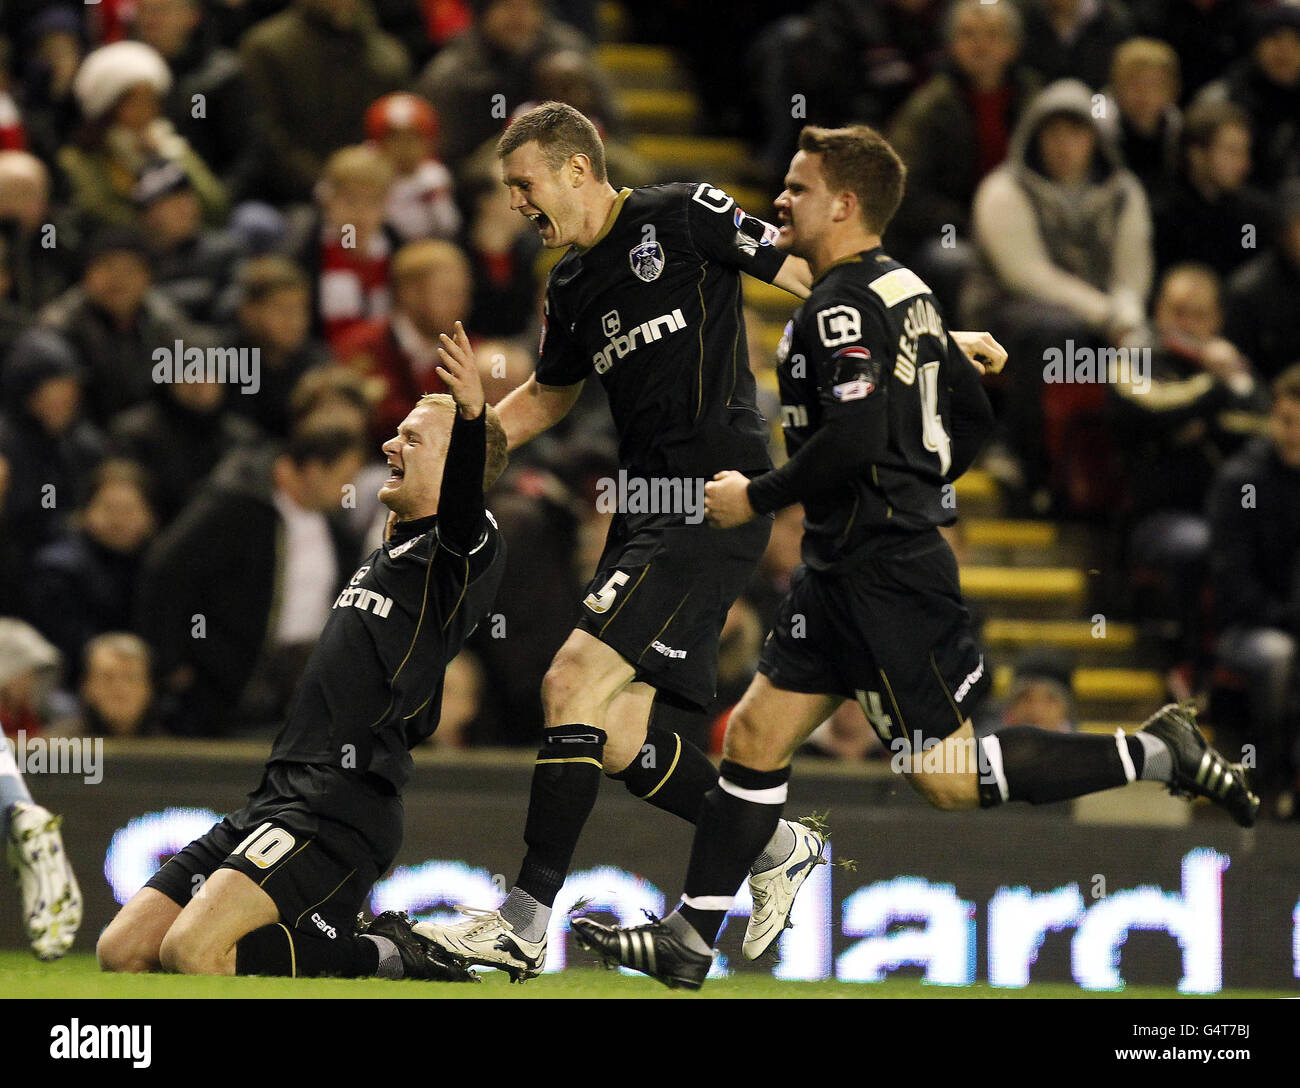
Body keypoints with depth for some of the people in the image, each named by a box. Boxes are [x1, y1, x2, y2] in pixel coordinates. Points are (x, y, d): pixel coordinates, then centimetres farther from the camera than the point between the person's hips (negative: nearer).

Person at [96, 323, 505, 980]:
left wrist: (471, 417, -48)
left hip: (341, 807, -10)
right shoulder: (391, 553, 25)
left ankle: (387, 958, -10)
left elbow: (461, 512, -30)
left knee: (194, 952, -29)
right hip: (277, 799, 10)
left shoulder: (462, 550, -4)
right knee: (122, 952, 1)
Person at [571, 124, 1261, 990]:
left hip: (887, 577, -10)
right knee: (756, 734, 9)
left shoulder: (843, 306, -16)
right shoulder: (903, 289, 14)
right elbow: (973, 415, 21)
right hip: (846, 570, 10)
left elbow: (852, 440, -28)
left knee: (946, 774, -7)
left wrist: (757, 498, -15)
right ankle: (689, 938, 10)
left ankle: (1156, 755, -3)